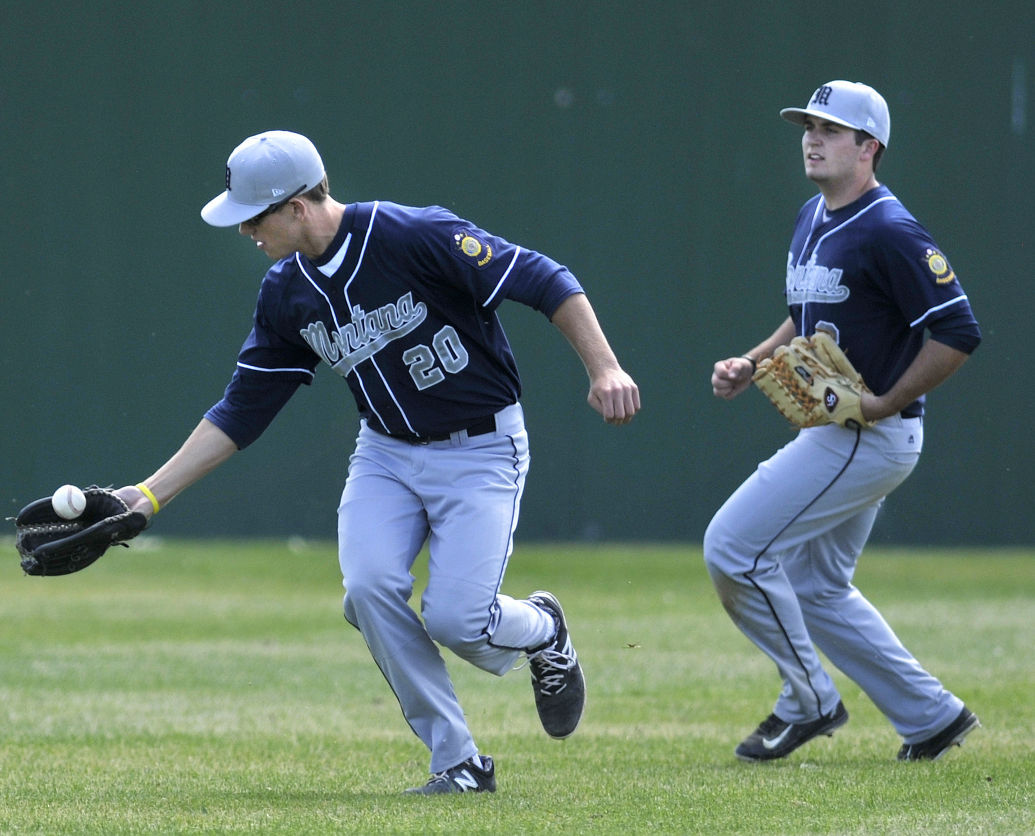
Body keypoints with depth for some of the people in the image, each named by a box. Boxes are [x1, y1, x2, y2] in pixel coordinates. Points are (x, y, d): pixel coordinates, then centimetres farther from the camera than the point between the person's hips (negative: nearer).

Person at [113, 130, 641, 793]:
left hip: (482, 450, -6)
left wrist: (605, 369, -33)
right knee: (370, 589, -19)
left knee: (455, 619, -18)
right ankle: (459, 764, -8)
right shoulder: (287, 293, -1)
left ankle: (541, 633, 20)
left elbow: (546, 281, -21)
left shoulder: (416, 236, -22)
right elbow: (242, 412, 6)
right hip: (387, 453, 6)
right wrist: (151, 494, 0)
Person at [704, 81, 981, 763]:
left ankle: (809, 701, 2)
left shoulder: (888, 232, -19)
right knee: (814, 589, 16)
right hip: (832, 431, 10)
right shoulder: (813, 220, 11)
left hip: (871, 438, -10)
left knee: (733, 546, -11)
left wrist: (880, 405, -21)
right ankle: (932, 717, 22)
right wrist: (750, 365, 8)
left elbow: (959, 332, -22)